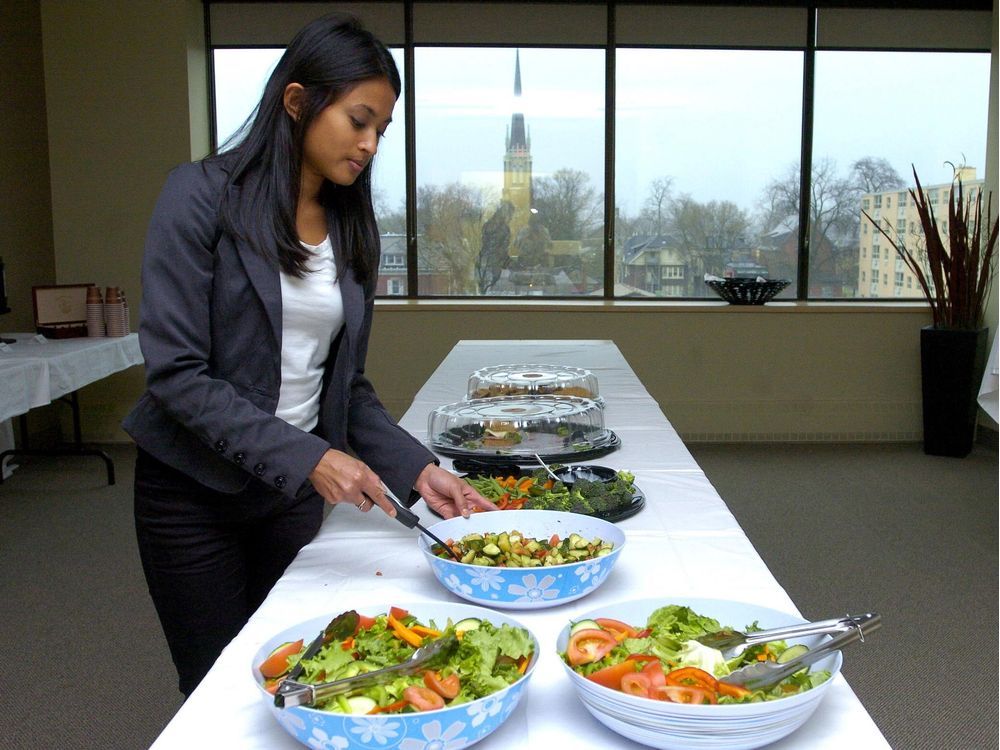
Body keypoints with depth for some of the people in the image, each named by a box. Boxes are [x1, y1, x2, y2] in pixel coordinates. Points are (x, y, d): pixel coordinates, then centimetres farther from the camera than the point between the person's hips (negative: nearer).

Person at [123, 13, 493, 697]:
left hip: (296, 492, 5)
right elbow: (176, 372, -19)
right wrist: (306, 457, -26)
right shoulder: (203, 196, -13)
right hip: (194, 489, -4)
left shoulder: (350, 226, 3)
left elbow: (347, 385, 4)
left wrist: (416, 469, -10)